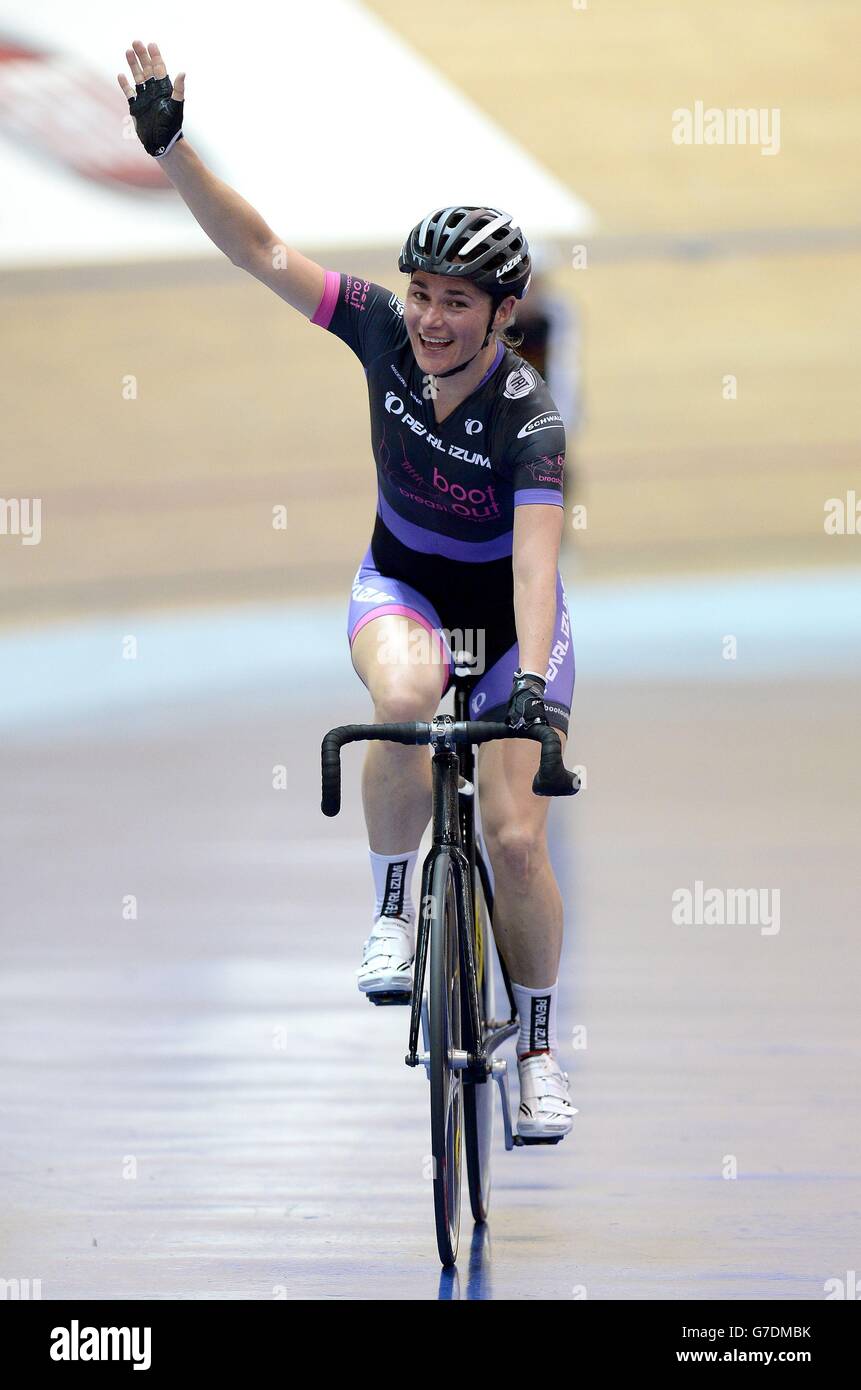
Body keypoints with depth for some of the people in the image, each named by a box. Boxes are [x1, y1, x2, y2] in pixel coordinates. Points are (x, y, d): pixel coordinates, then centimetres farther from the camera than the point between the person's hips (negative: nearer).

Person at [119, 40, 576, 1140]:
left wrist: (531, 683, -52)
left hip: (506, 606, -2)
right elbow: (262, 251, -19)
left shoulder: (527, 416, -28)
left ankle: (538, 1042, 15)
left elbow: (536, 556, -39)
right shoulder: (385, 332, -18)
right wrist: (169, 143, -29)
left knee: (516, 840, -9)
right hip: (403, 582, 2)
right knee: (405, 699, -36)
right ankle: (392, 905, -15)